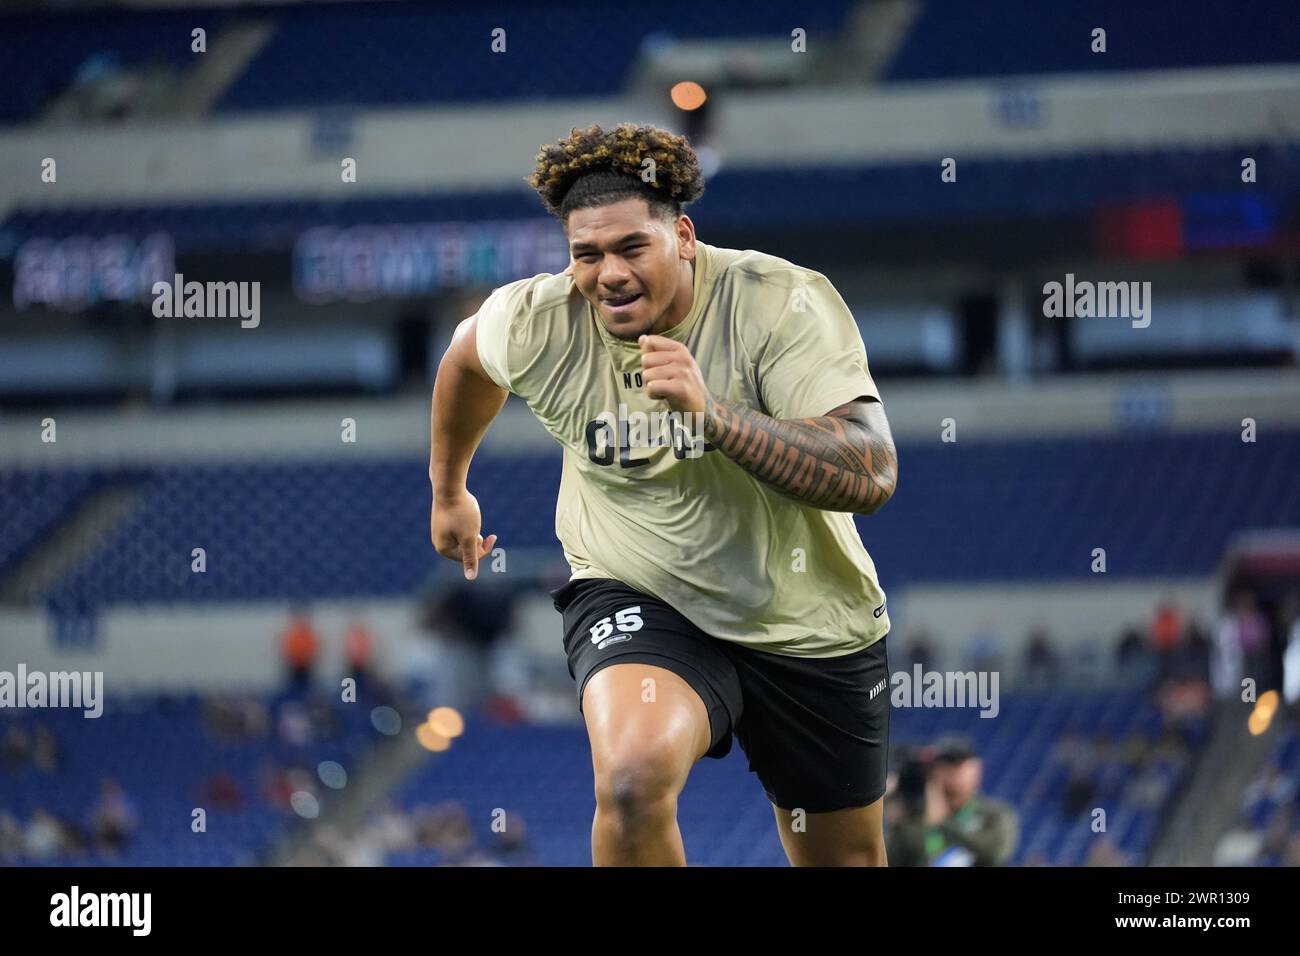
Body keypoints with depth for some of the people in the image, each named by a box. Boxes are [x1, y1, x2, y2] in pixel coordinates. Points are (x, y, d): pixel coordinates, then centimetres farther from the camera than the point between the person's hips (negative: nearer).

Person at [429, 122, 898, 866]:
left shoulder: (785, 303, -22)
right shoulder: (537, 324, -14)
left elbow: (870, 477, -33)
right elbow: (468, 358, 13)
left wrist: (710, 411, -43)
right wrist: (449, 489, 28)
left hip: (809, 628, 1)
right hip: (637, 601, 0)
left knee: (848, 860, 15)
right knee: (634, 779, -33)